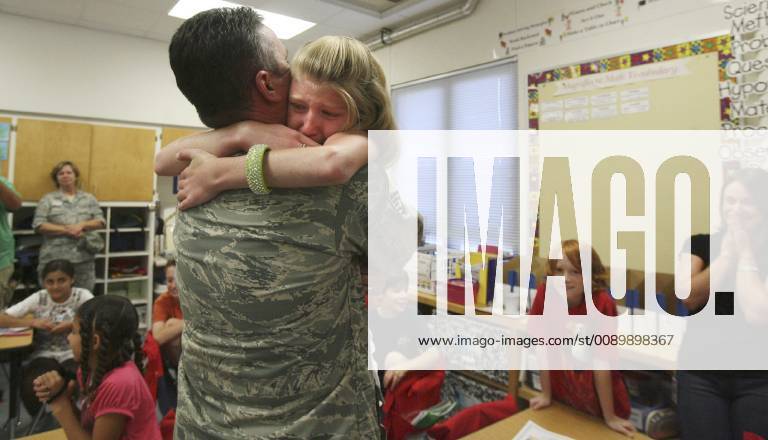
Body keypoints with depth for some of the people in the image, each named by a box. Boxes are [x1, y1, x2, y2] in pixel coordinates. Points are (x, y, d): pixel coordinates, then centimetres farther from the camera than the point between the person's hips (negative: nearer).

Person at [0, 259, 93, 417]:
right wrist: (33, 322, -17)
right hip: (45, 355, 2)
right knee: (29, 389, -25)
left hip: (74, 354, -2)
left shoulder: (82, 296, -5)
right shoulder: (38, 298, 1)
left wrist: (72, 325, -24)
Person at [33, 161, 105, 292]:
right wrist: (66, 230, -12)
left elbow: (100, 221, 7)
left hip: (84, 259, 2)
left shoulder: (89, 198, 13)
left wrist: (82, 225, -11)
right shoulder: (48, 199, 6)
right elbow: (38, 225, -2)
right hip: (54, 260, -2)